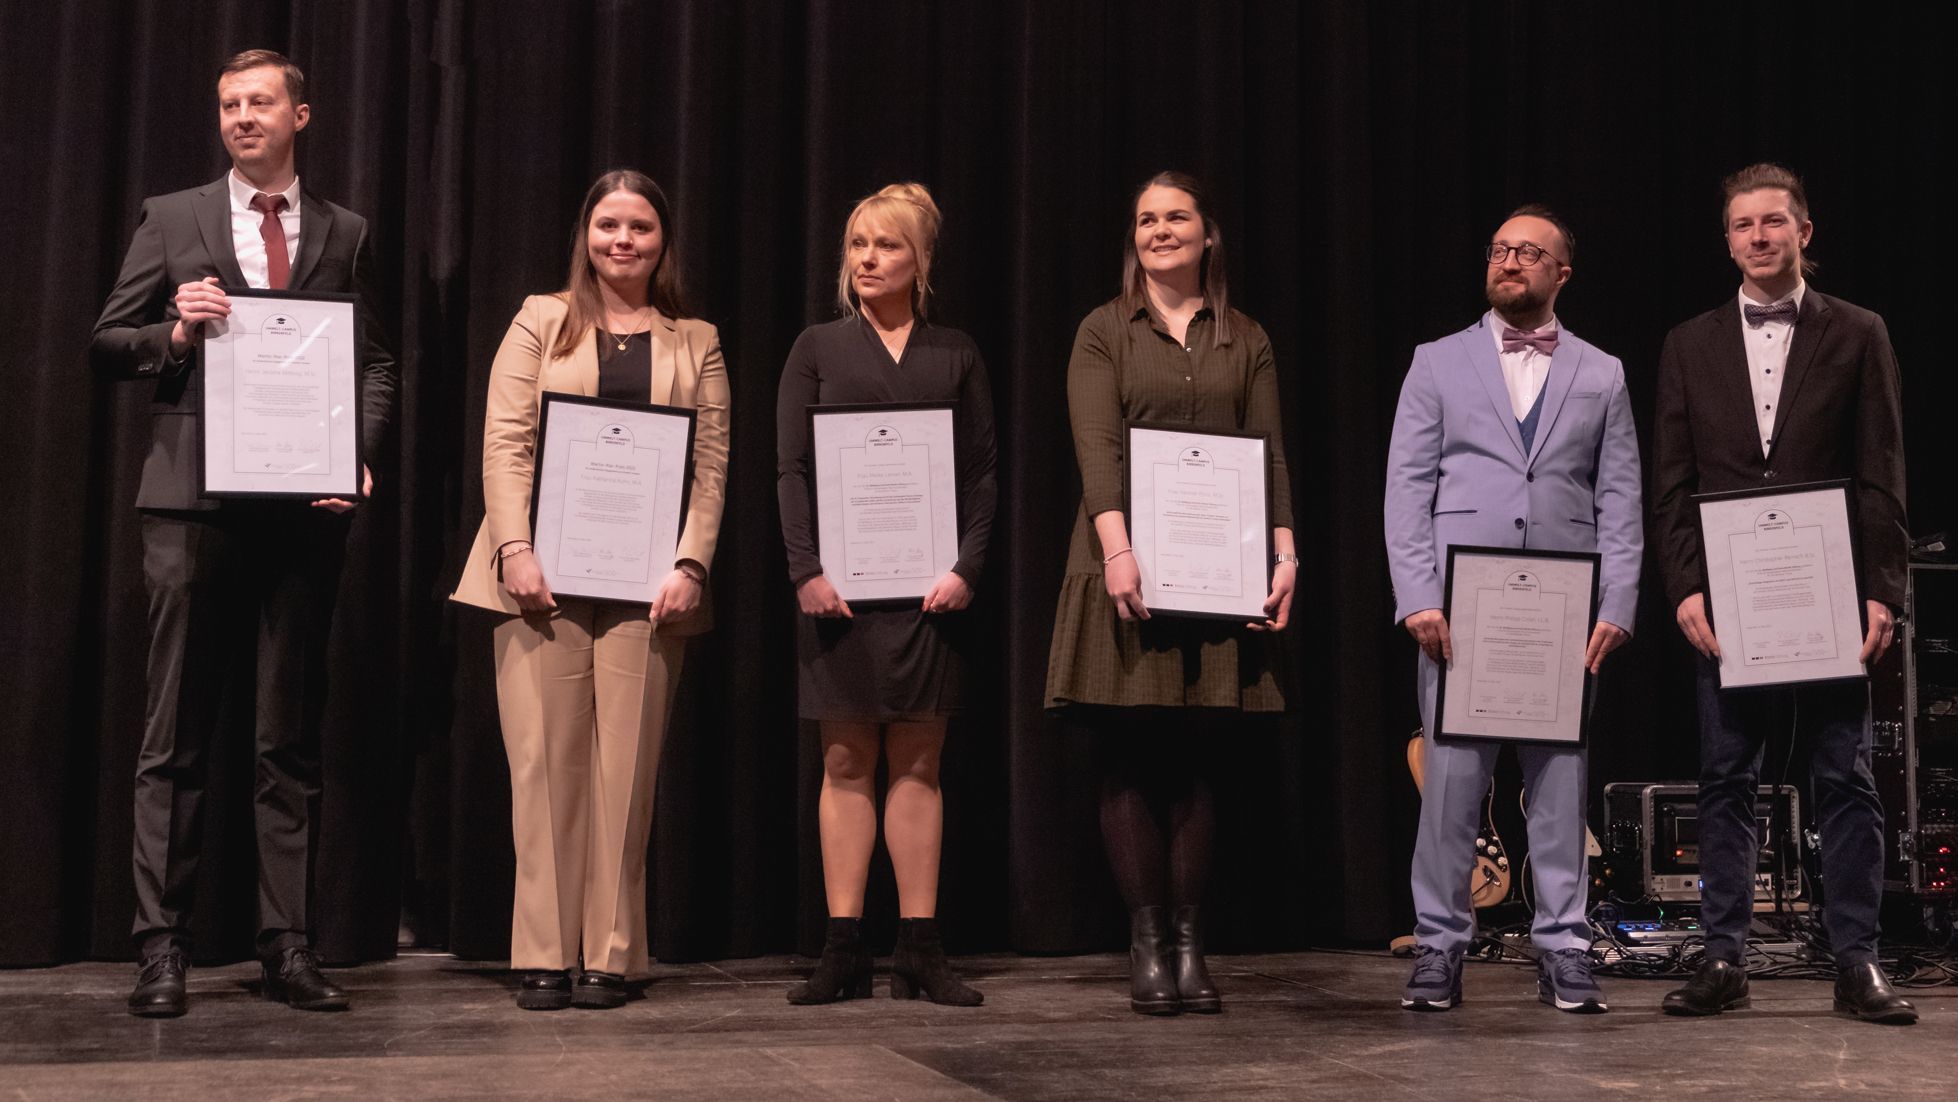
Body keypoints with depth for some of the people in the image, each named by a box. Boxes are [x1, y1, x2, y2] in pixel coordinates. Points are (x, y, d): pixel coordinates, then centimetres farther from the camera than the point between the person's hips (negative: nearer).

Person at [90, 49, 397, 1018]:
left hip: (305, 508, 1)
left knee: (293, 740, 5)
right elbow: (105, 347, 9)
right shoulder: (173, 219, 10)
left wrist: (360, 455, -7)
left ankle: (288, 949, 10)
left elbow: (376, 364, 10)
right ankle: (161, 948, 5)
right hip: (195, 503, -1)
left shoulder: (345, 235, 13)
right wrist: (175, 332, -11)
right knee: (175, 739, 0)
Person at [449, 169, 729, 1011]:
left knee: (626, 767, 0)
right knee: (546, 759, -2)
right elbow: (504, 442, 2)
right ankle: (545, 956, 4)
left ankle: (611, 956, 7)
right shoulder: (541, 323, 11)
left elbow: (711, 464, 5)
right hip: (544, 575, 0)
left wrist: (690, 564, -8)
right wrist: (515, 550, -11)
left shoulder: (696, 343, 13)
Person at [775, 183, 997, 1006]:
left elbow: (983, 471, 5)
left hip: (929, 582, 0)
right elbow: (790, 466, 2)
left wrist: (967, 567, -9)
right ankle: (844, 949, 7)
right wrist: (807, 568, -10)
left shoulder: (955, 355, 10)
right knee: (846, 762, 2)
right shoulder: (818, 349, 8)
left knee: (918, 762, 3)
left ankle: (920, 951, 8)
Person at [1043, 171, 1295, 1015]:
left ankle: (1189, 945, 9)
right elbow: (1096, 447, -7)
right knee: (1131, 763, -1)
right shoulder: (1104, 332, 6)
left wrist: (1285, 553, -6)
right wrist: (1117, 547, -21)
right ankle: (1147, 946, 6)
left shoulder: (1246, 342, 14)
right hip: (1129, 567, -2)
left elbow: (1270, 454, 7)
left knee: (1192, 762, 4)